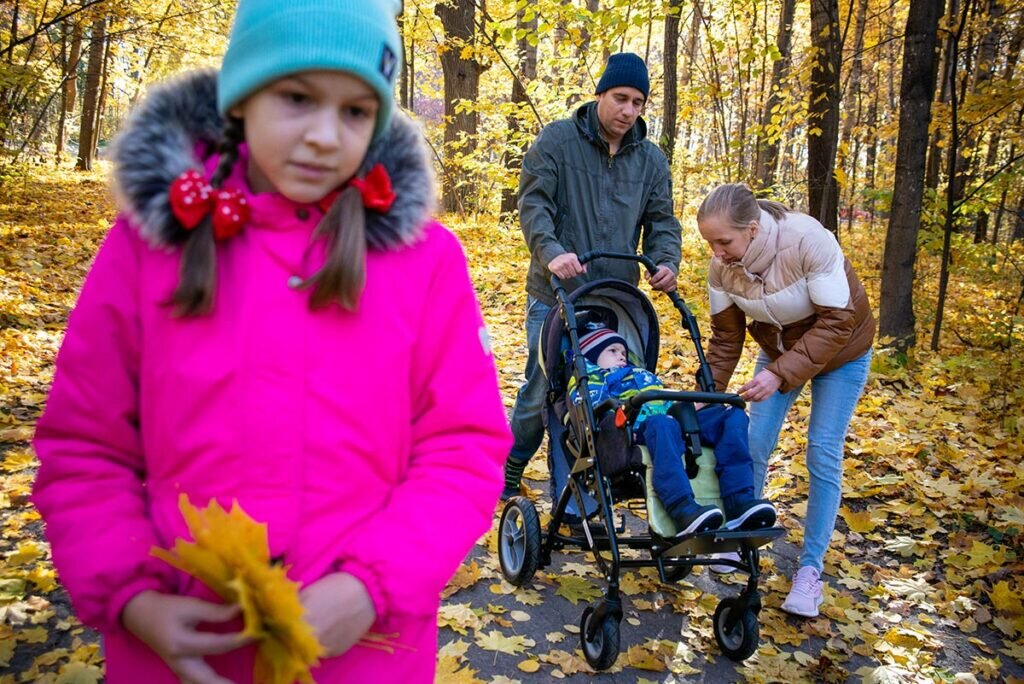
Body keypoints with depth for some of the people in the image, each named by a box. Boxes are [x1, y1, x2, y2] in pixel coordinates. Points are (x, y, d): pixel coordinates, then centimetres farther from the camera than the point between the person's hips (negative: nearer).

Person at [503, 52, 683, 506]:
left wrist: (666, 262, -11)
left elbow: (662, 220, 11)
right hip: (556, 293, -4)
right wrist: (551, 251, -28)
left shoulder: (651, 159, 11)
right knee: (543, 387, -1)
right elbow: (533, 201, -10)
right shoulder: (557, 140, -2)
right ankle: (510, 467, 24)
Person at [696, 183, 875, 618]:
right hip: (779, 347, 4)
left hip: (840, 350, -4)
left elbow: (837, 322, -32)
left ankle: (810, 569, 5)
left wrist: (781, 373, -39)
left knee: (823, 455, -6)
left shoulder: (809, 242, -35)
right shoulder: (722, 266, -20)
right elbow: (726, 338, -9)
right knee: (754, 444, -1)